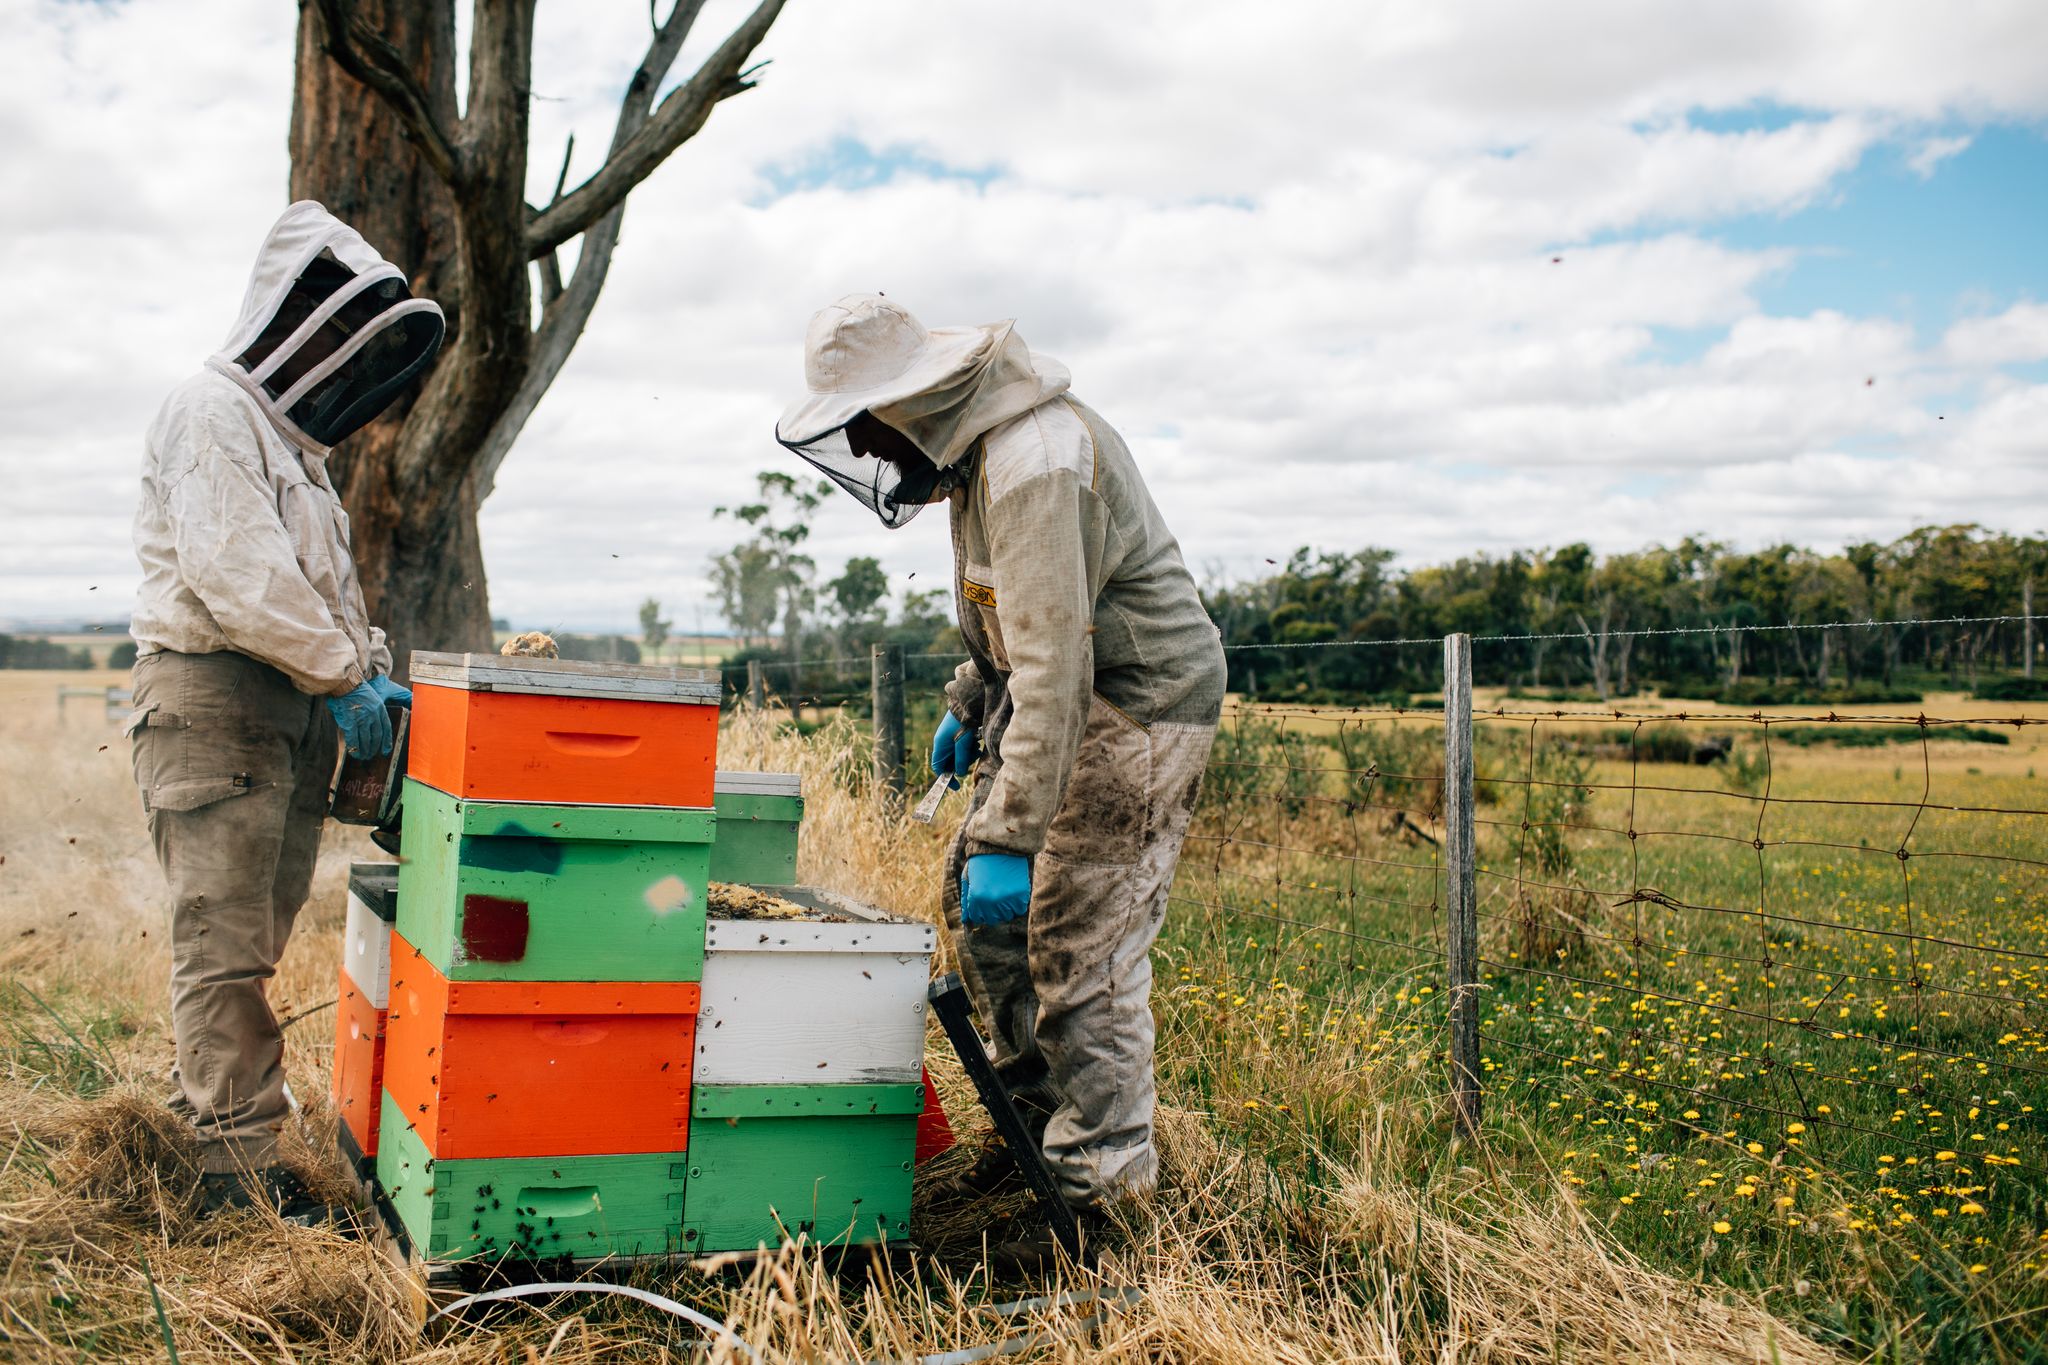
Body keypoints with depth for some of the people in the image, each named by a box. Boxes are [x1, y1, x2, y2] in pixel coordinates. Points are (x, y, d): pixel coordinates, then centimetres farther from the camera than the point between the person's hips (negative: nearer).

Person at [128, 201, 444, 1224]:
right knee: (224, 939, -6)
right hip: (213, 696, -9)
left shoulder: (290, 433, 23)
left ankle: (206, 1106, 24)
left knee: (253, 939, 13)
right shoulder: (212, 411, -8)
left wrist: (369, 665, 7)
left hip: (291, 710, 9)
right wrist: (341, 675, -16)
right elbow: (233, 571, -19)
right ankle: (239, 1159, -3)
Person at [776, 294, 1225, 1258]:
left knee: (1080, 944, -9)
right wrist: (968, 699, 20)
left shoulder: (1033, 466, -29)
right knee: (979, 902, 12)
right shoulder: (976, 437, 4)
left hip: (1138, 702, -10)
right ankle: (1040, 1106, 27)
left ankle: (1100, 1188, 4)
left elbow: (1052, 666, -33)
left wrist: (1011, 836, -34)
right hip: (1067, 690, 10)